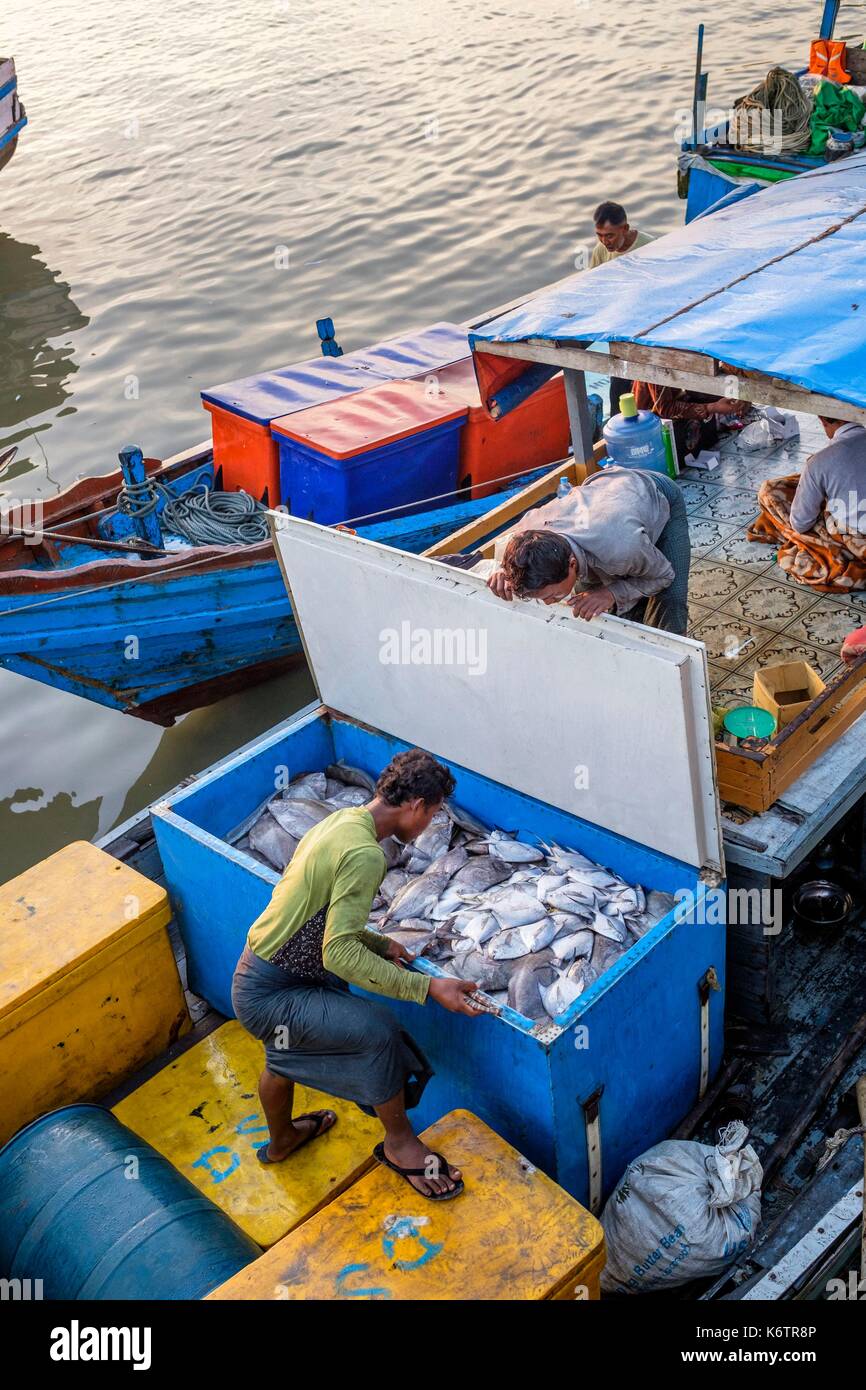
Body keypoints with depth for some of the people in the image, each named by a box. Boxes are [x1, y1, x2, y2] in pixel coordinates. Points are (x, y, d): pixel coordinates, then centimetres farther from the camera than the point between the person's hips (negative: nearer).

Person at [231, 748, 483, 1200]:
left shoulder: (343, 820, 3)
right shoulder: (364, 854, -27)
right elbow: (339, 954, -31)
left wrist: (380, 945, 11)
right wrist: (427, 987, -30)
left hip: (258, 973, 11)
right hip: (270, 996, -11)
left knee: (283, 1056, 34)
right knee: (377, 1029, -20)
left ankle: (280, 1139, 62)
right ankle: (399, 1144, 2)